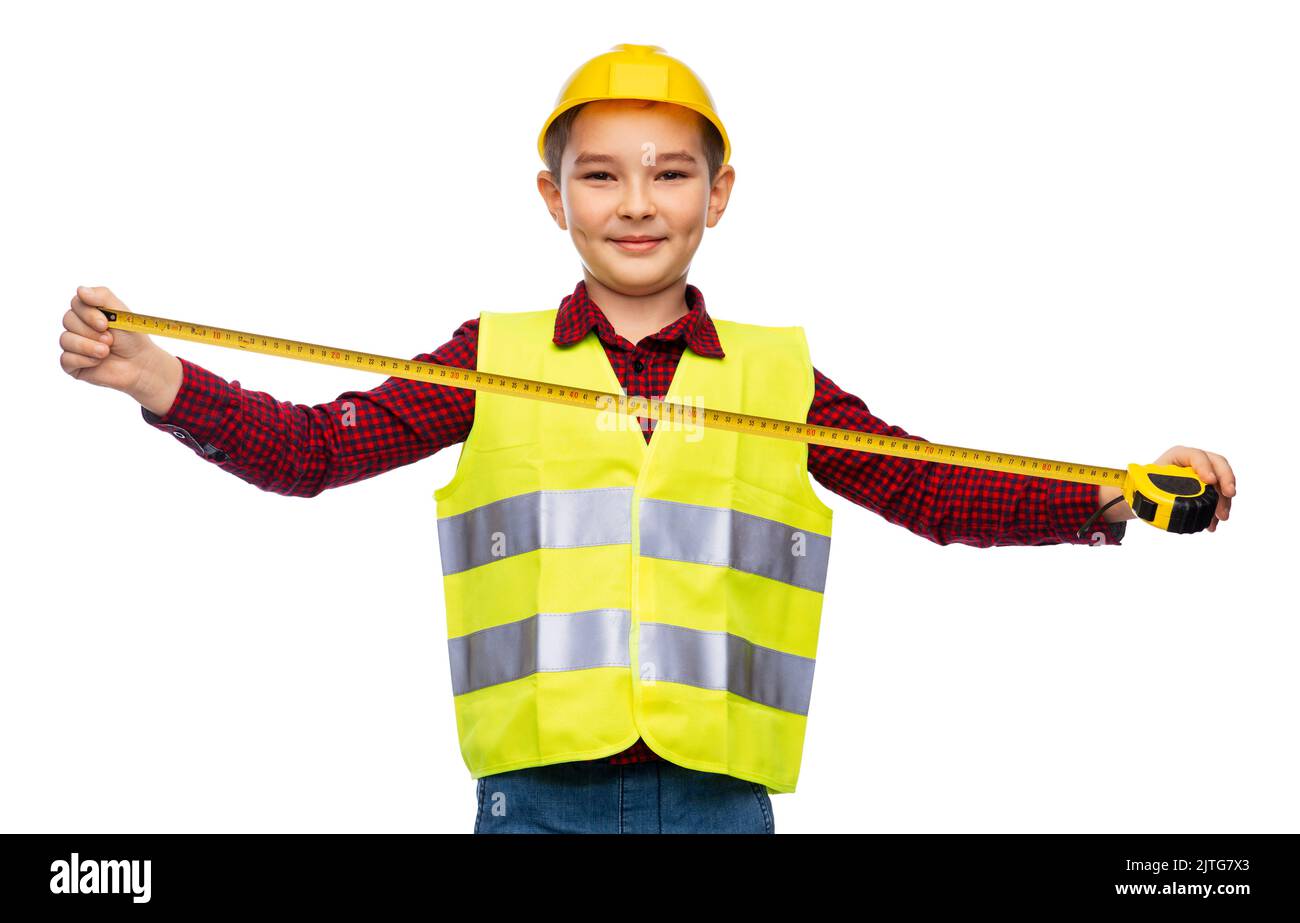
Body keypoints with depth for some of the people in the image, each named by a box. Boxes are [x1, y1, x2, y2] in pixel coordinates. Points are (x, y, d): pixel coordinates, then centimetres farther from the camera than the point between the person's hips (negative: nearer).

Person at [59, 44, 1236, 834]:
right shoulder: (496, 360, 7)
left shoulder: (777, 377, 8)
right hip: (539, 799, 0)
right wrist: (159, 379, -12)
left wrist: (1119, 497, -9)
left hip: (717, 802, 1)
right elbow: (315, 447, 2)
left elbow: (940, 494, 4)